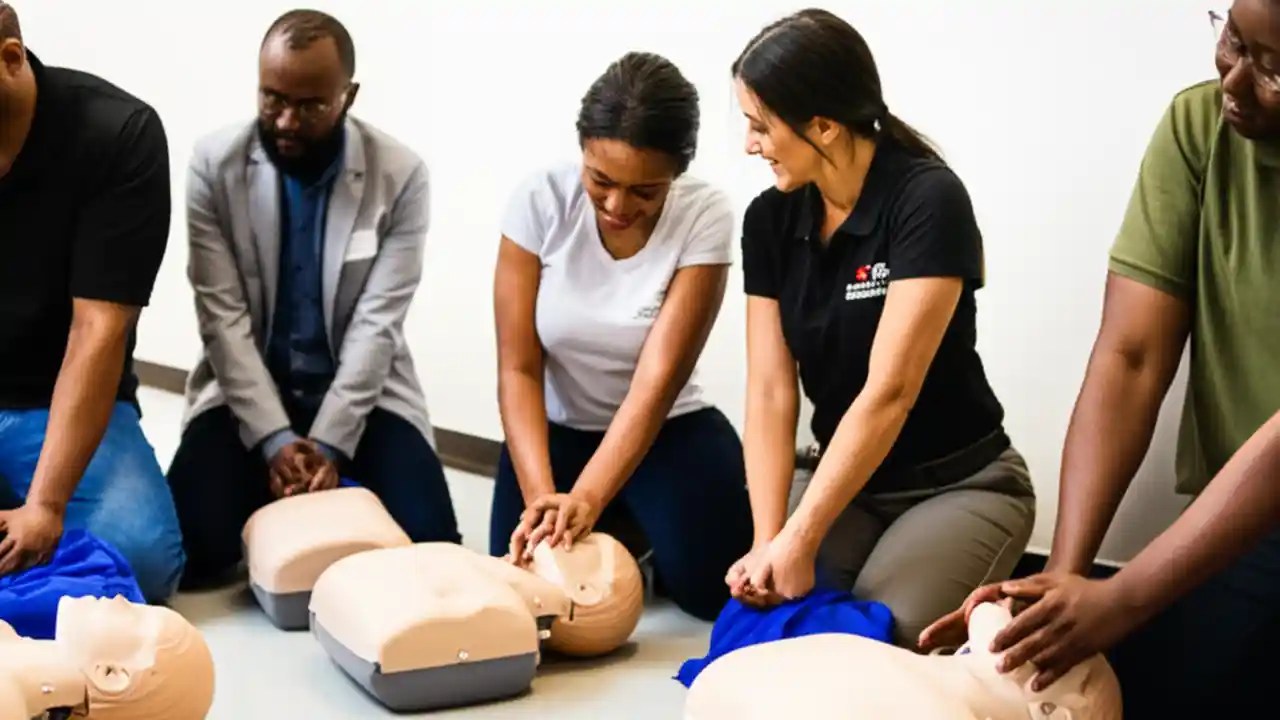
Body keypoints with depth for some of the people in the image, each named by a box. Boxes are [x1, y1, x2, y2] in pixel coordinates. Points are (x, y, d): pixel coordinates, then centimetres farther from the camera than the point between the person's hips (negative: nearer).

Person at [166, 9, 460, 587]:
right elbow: (222, 314, -12)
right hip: (246, 389, 1)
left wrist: (330, 443, -22)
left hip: (361, 389, 0)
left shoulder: (400, 174, -12)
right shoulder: (214, 164, -9)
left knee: (427, 547, -17)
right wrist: (274, 439, -21)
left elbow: (378, 321, -14)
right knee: (192, 545, -19)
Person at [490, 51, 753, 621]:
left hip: (666, 431, -1)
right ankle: (616, 538, 17)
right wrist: (541, 497, -31)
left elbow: (657, 381, -25)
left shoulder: (705, 217, -20)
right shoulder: (540, 199, -17)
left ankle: (637, 538, 15)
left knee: (710, 586, -20)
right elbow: (518, 370, -17)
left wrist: (585, 500, -37)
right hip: (556, 431, 2)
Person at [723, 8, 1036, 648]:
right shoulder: (768, 219, -3)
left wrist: (799, 541, -28)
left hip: (960, 487, -4)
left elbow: (889, 392, -26)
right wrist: (767, 541, -19)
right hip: (845, 483, 5)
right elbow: (770, 393, -7)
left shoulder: (928, 202, -21)